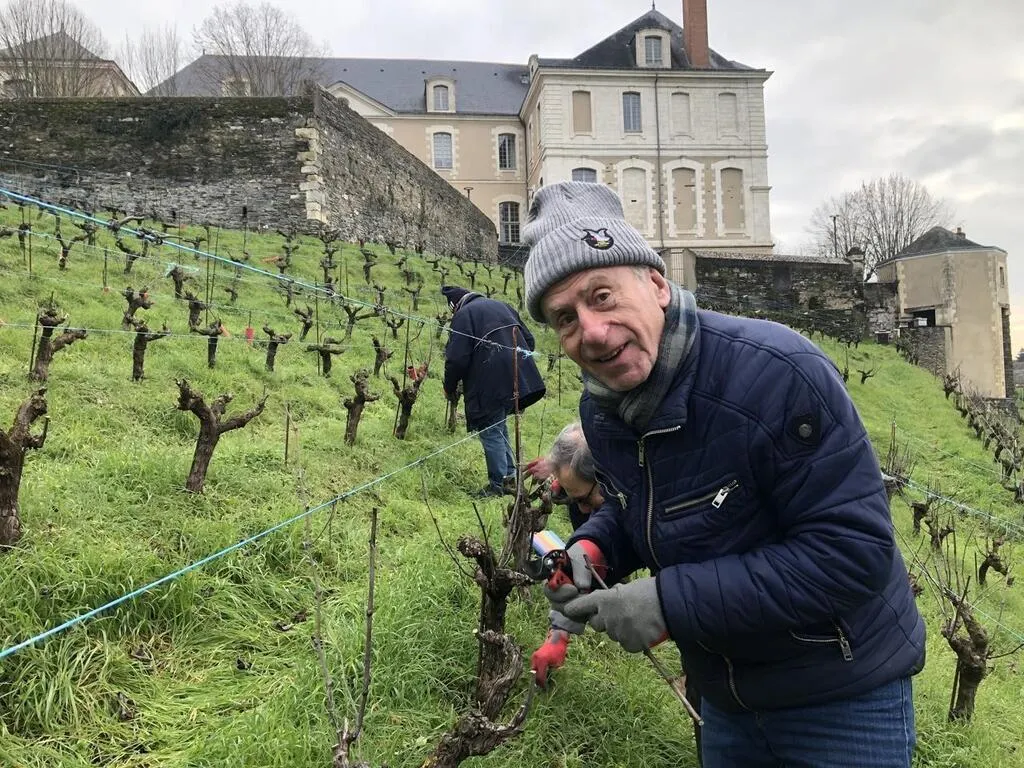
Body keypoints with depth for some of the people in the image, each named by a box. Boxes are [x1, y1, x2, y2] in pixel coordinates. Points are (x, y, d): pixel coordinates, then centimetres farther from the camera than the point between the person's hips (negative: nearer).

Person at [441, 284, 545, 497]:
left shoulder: (463, 314, -3)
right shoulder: (501, 306, 20)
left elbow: (457, 358, -11)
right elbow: (528, 339, 20)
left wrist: (449, 387, 4)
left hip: (490, 385, -8)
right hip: (519, 380, 8)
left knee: (490, 433, 3)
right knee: (499, 426, 20)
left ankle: (499, 483, 7)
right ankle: (510, 477, 23)